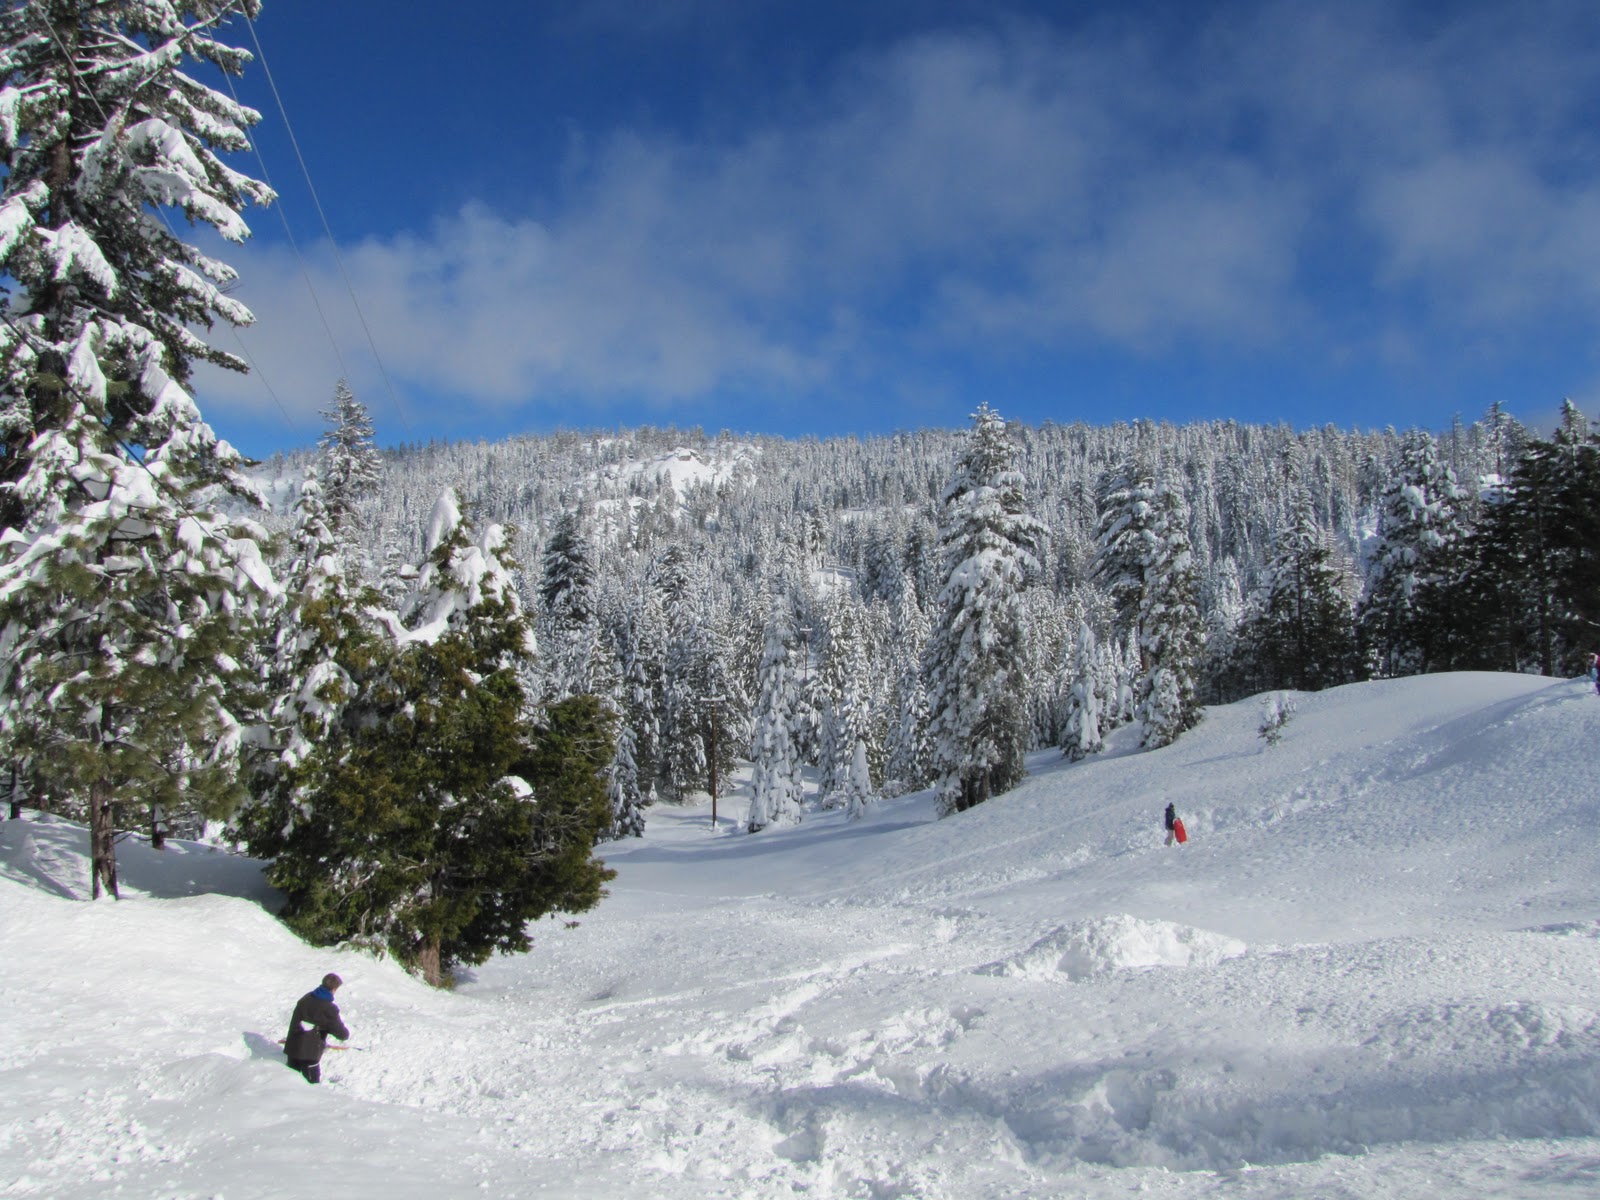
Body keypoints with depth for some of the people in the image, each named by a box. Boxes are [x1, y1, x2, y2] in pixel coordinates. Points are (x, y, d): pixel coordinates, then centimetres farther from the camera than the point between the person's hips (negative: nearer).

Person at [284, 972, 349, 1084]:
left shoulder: (306, 998, 2)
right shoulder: (330, 1009, -19)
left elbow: (294, 1021, 13)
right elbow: (342, 1034, -14)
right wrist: (346, 1035, 9)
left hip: (293, 1048, 6)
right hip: (310, 1053, -6)